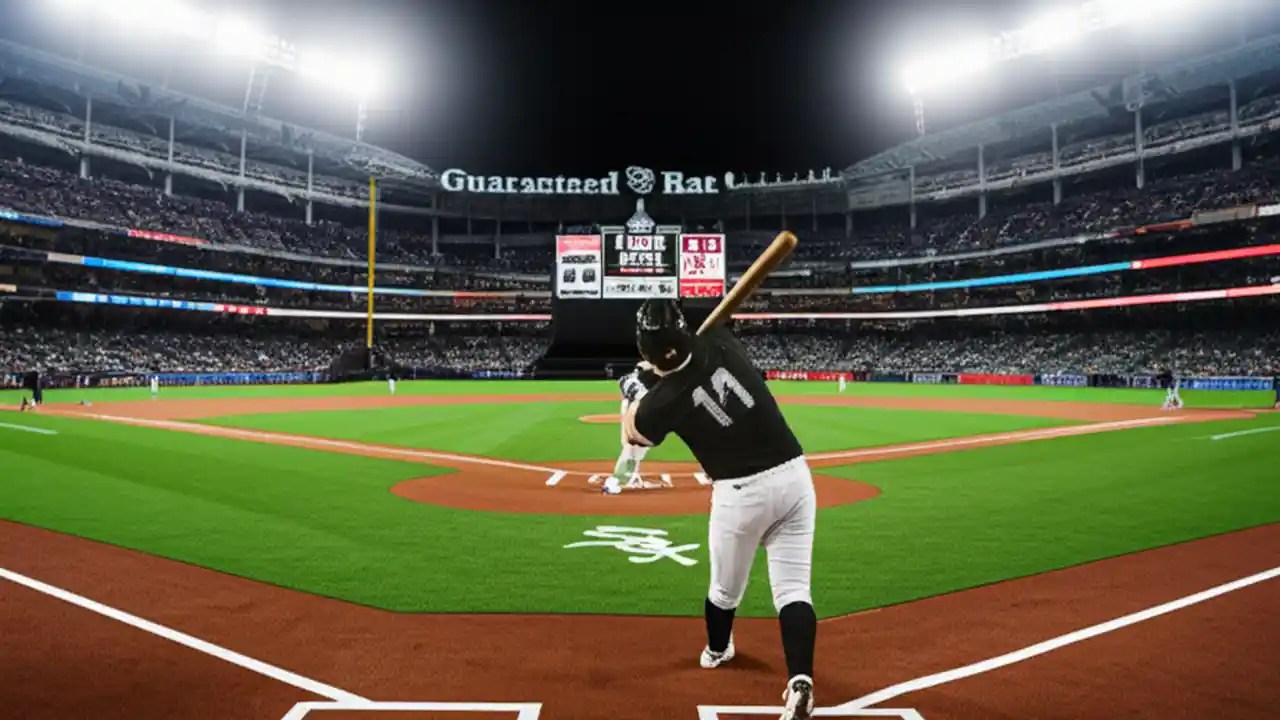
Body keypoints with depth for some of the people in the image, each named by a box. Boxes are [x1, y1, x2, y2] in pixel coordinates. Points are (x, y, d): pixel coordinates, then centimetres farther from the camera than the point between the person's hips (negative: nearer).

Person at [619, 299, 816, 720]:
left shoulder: (662, 400, -10)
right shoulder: (720, 343, -4)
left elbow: (632, 435, 14)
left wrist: (632, 393, 28)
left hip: (741, 492, -3)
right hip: (794, 475, 3)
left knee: (725, 588, 23)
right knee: (793, 589, 5)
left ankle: (717, 651, 49)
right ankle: (800, 683, -10)